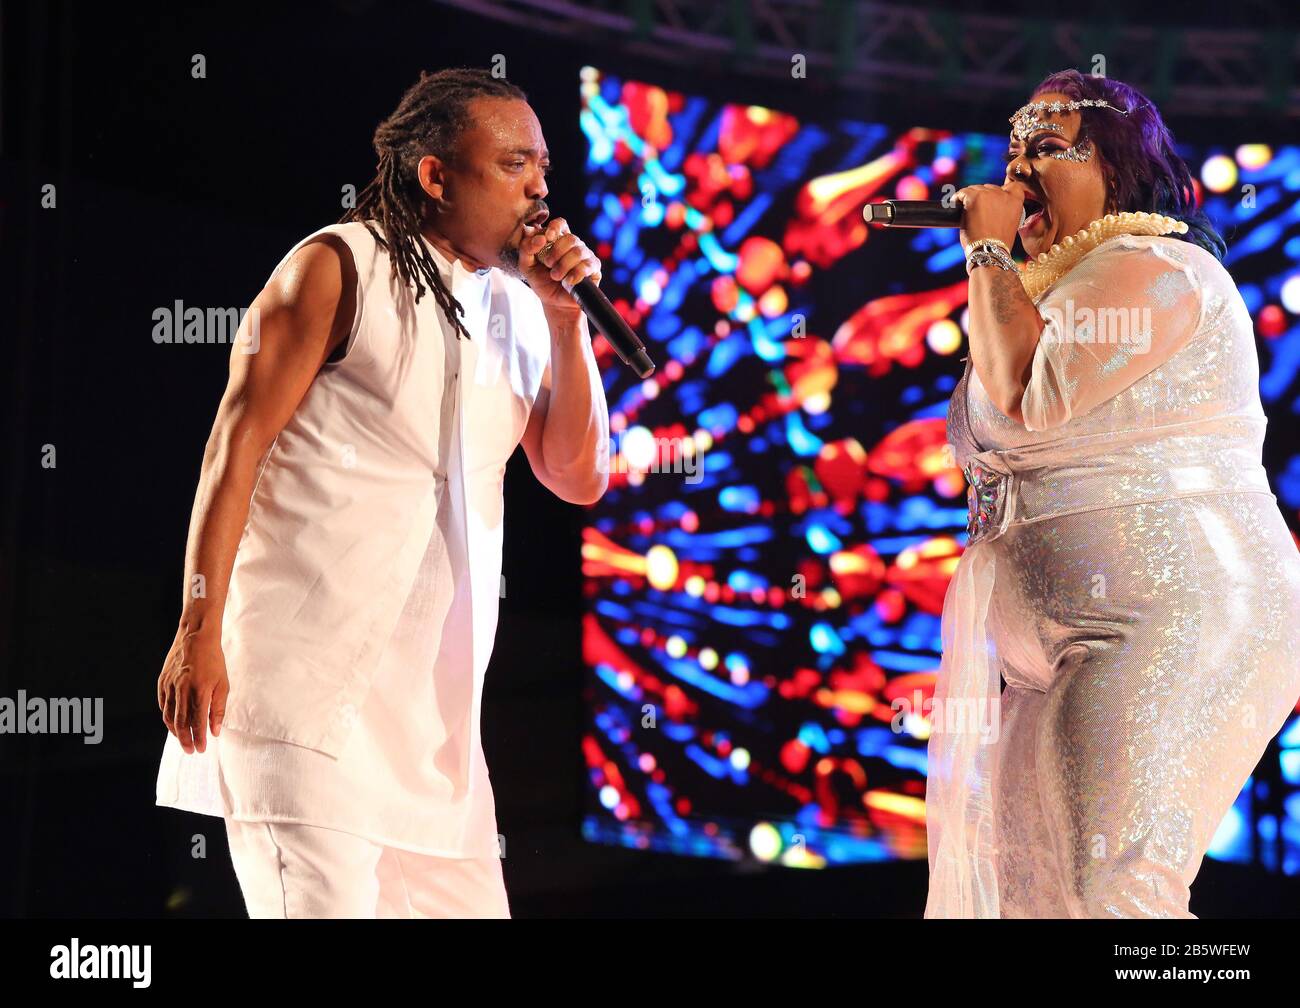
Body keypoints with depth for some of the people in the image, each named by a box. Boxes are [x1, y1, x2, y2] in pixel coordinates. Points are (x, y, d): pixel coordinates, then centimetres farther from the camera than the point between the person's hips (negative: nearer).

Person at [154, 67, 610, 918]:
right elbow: (237, 443, -6)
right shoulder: (340, 267, -2)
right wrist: (199, 632, -13)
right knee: (325, 903, -15)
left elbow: (579, 479, 11)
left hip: (433, 696, 6)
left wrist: (568, 319, -1)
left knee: (466, 901, 5)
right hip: (306, 674, -6)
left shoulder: (519, 309, 15)